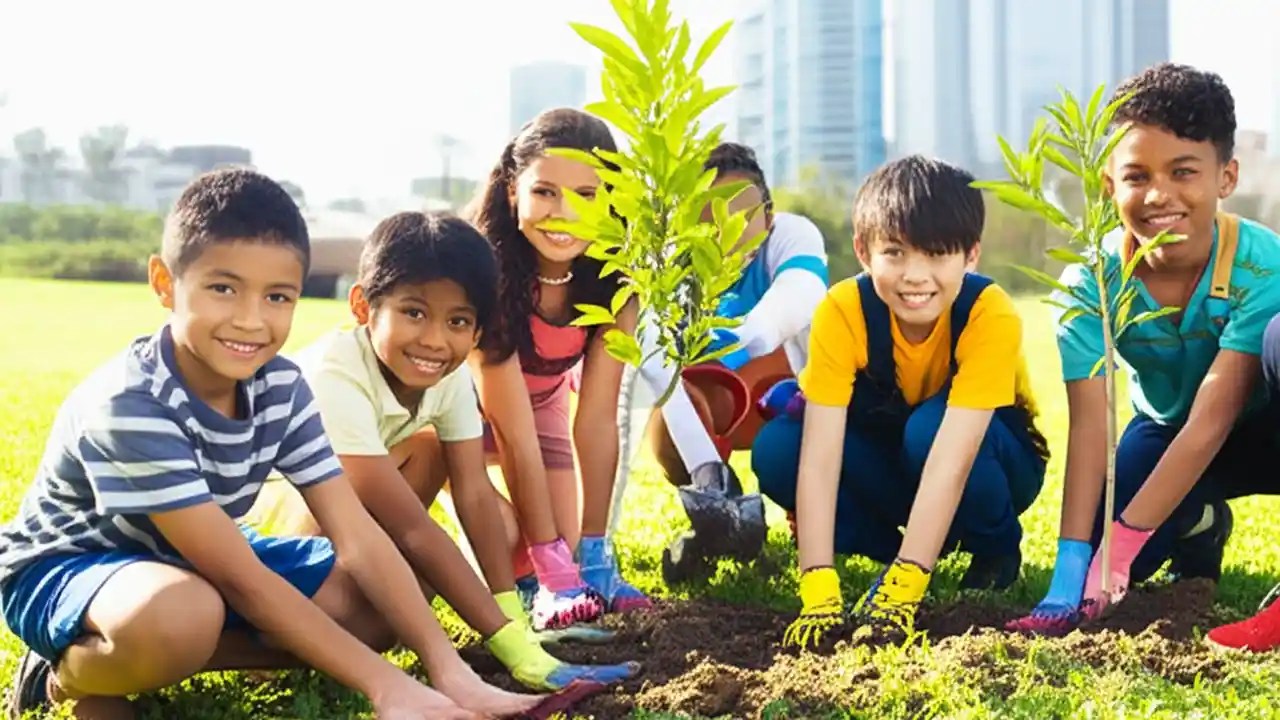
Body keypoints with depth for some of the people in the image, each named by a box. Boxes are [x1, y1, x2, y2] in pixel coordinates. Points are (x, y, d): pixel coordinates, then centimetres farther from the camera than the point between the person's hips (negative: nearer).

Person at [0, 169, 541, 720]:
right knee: (179, 616, -41)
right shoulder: (130, 405, -32)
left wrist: (449, 670, -25)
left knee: (379, 601, -8)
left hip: (197, 558, 7)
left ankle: (149, 658, -6)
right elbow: (243, 581, -33)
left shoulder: (281, 386, -13)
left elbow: (358, 538, -15)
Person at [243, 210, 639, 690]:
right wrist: (513, 649, -39)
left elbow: (475, 494, -15)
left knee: (427, 450, -12)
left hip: (323, 508, 8)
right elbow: (412, 529, -38)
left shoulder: (451, 375, -15)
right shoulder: (335, 380, -36)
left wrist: (518, 627, -24)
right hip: (243, 510, -8)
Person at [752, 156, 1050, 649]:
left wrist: (903, 588, -45)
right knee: (776, 449, -25)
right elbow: (818, 458, -32)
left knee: (929, 425, -36)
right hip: (891, 467, 2)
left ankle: (997, 547, -7)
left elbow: (952, 458, -39)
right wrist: (819, 590, -41)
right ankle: (902, 549, -7)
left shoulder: (991, 316, -31)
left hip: (994, 462, -2)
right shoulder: (843, 312, -26)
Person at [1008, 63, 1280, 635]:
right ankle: (1198, 525, 16)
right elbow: (1089, 428, -27)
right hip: (1166, 431, 4)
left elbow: (1212, 420, -32)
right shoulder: (1090, 282, -22)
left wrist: (1122, 541, -36)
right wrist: (1071, 564, -37)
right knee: (1099, 545, -20)